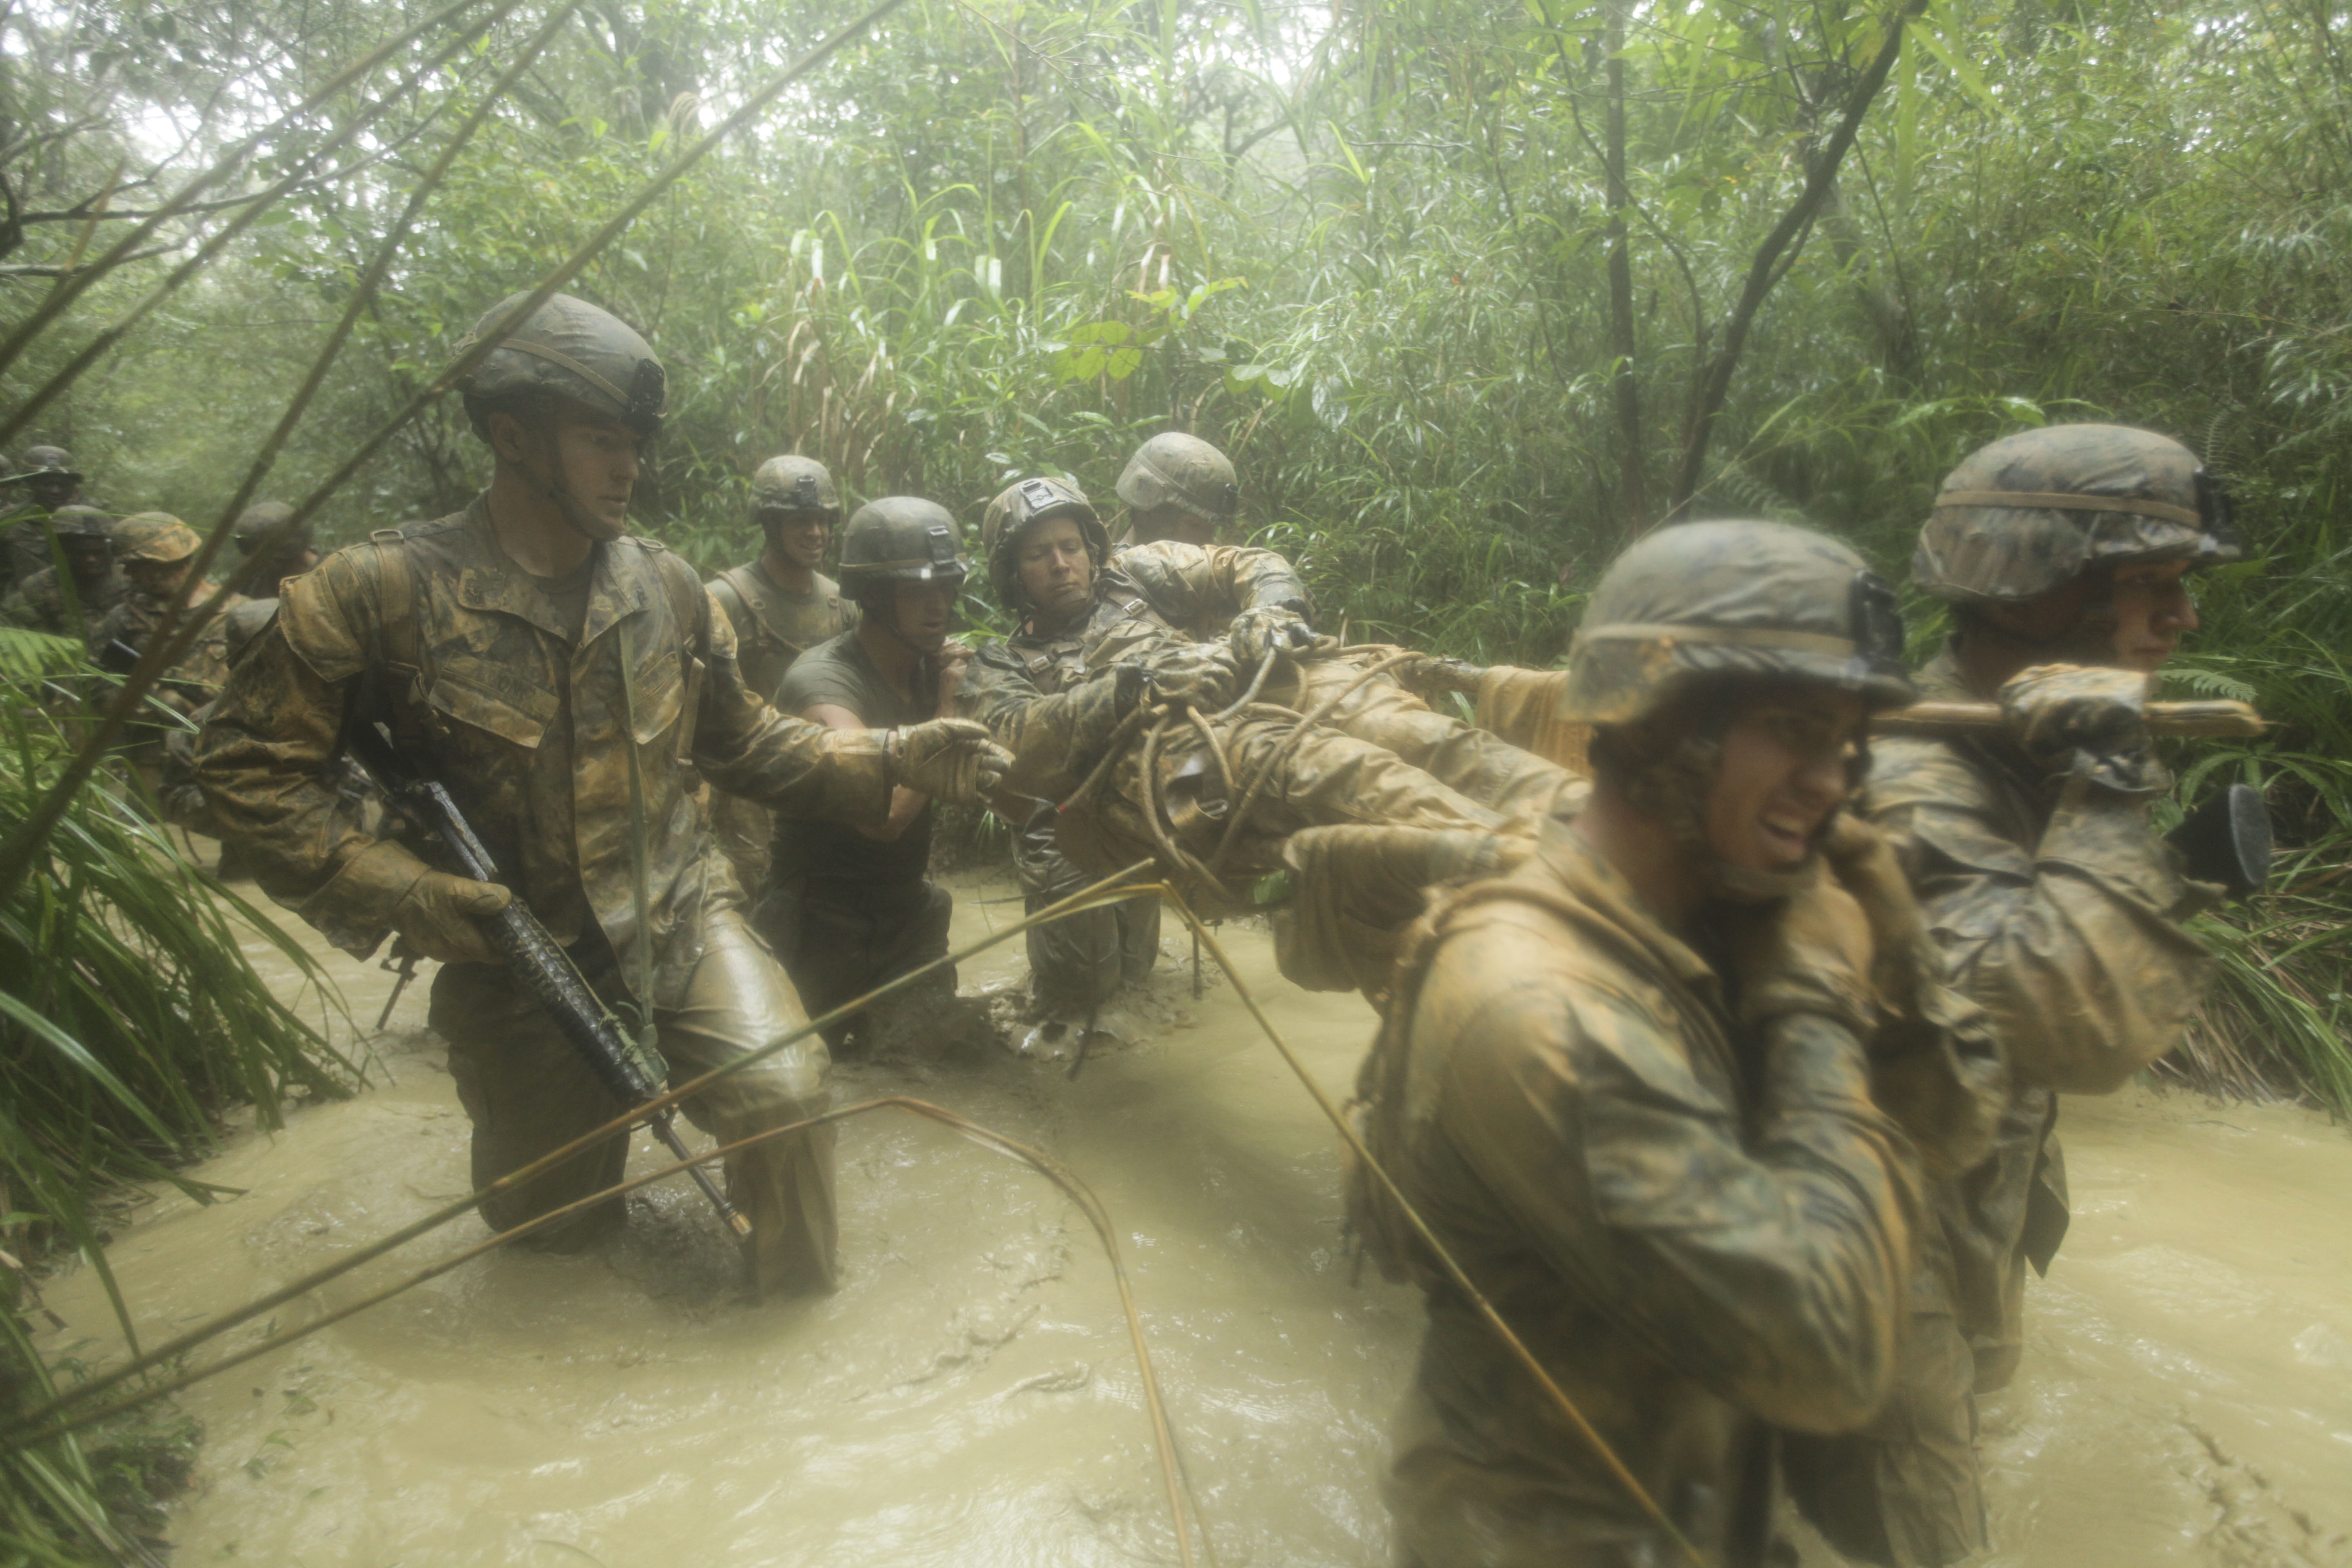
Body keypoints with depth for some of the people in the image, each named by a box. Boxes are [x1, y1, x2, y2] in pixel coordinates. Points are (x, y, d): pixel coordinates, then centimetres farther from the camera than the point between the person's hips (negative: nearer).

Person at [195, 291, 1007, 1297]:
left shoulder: (666, 588, -2)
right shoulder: (384, 591, -13)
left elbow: (745, 743, 8)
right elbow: (247, 766, -7)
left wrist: (888, 762, -4)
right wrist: (390, 890, -18)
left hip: (681, 923, 1)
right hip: (513, 961, -1)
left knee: (784, 1095, -23)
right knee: (554, 1228, 15)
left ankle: (801, 1311, 8)